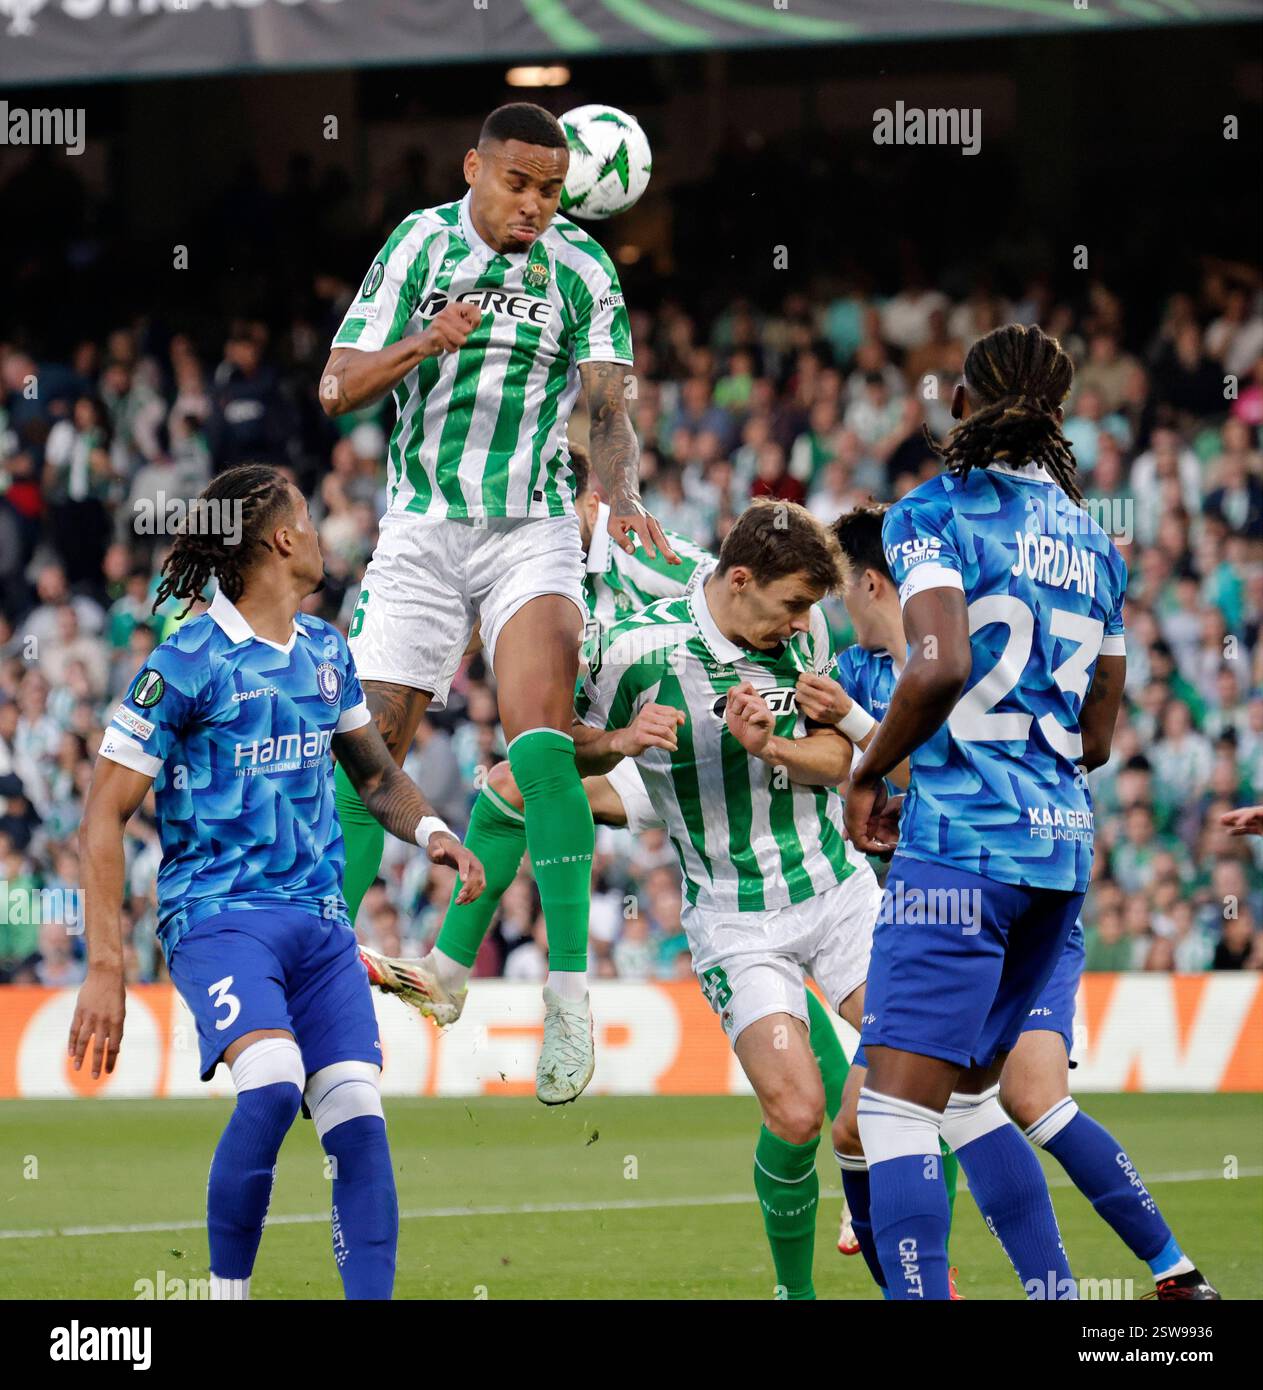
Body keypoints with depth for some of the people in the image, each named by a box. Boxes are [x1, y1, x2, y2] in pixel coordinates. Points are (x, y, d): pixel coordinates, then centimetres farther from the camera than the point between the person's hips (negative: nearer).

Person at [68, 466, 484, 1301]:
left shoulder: (326, 651, 13)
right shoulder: (188, 662, -7)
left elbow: (374, 772, 30)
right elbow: (106, 817, -6)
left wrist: (430, 830, 7)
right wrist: (106, 968, -12)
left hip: (320, 921, 6)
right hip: (218, 914, -6)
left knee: (360, 1120, -9)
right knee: (273, 1082, -28)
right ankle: (227, 1287, -12)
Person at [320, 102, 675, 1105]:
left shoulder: (581, 267, 0)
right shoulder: (419, 245, 0)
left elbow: (607, 404, -5)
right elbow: (338, 389, -2)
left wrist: (622, 495, -25)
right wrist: (421, 344, -21)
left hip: (534, 527, -1)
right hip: (421, 530, 1)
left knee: (541, 738, -20)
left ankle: (570, 990, -21)